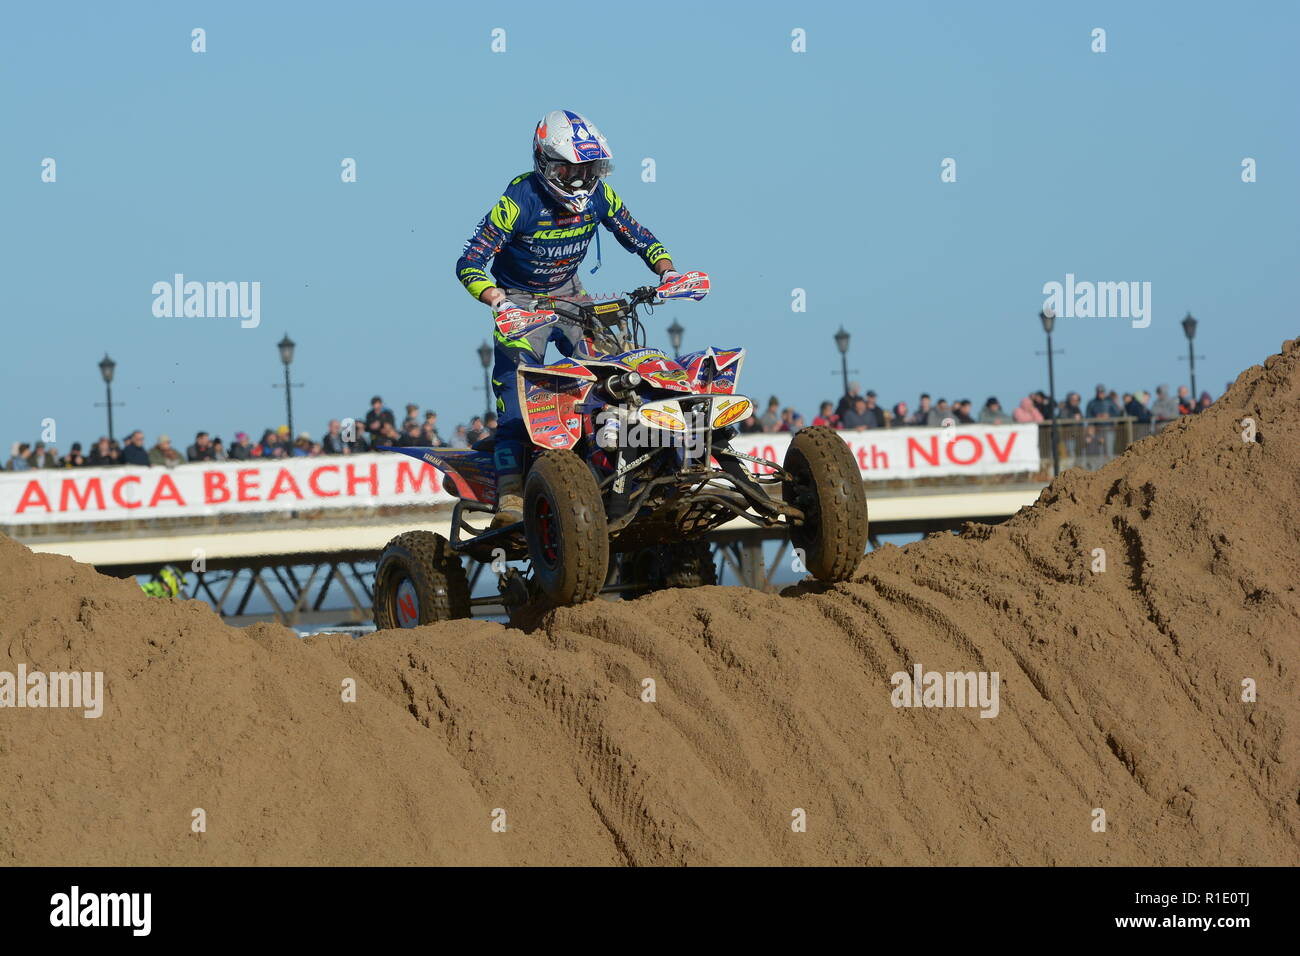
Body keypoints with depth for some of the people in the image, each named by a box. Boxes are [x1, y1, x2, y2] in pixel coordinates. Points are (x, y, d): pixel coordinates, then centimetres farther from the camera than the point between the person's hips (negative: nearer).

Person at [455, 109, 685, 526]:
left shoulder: (599, 196, -9)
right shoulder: (520, 201, -24)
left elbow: (640, 238, 3)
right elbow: (469, 263, -25)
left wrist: (667, 271, -16)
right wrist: (499, 302, -42)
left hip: (570, 295, 5)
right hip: (521, 300, -5)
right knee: (517, 382, -23)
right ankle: (509, 486, -31)